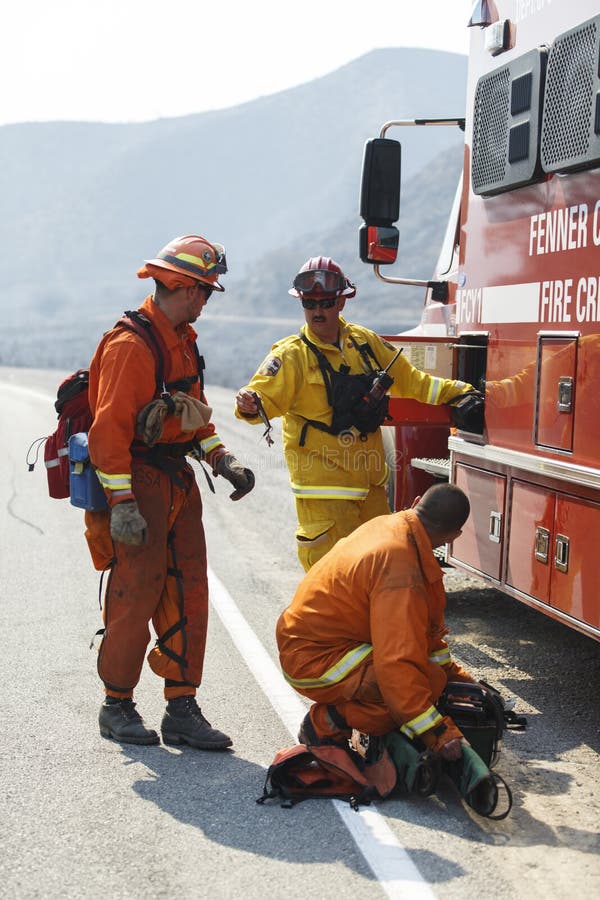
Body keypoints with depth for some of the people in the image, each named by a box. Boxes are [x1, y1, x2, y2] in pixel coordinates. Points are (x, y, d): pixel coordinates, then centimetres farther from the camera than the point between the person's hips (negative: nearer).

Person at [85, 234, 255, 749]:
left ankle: (182, 710, 15)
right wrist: (121, 505, -23)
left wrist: (221, 458, 8)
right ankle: (117, 707, 15)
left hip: (179, 483, 9)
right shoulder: (130, 345, -15)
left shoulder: (183, 340, 14)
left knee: (188, 598, 7)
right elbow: (109, 430, -20)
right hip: (139, 481, -9)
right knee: (135, 598, -2)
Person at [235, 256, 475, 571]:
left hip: (370, 479, 6)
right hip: (323, 484, -6)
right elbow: (267, 396, -20)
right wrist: (251, 406, -42)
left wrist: (457, 392, 16)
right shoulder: (291, 354, -9)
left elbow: (408, 380, 18)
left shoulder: (366, 342, 7)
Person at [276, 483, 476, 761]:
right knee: (429, 681, -20)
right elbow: (396, 663, -32)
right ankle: (326, 724, -7)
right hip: (313, 661, -10)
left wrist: (450, 670, 21)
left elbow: (426, 620, 16)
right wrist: (435, 732, -29)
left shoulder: (390, 524, 3)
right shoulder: (401, 568, -28)